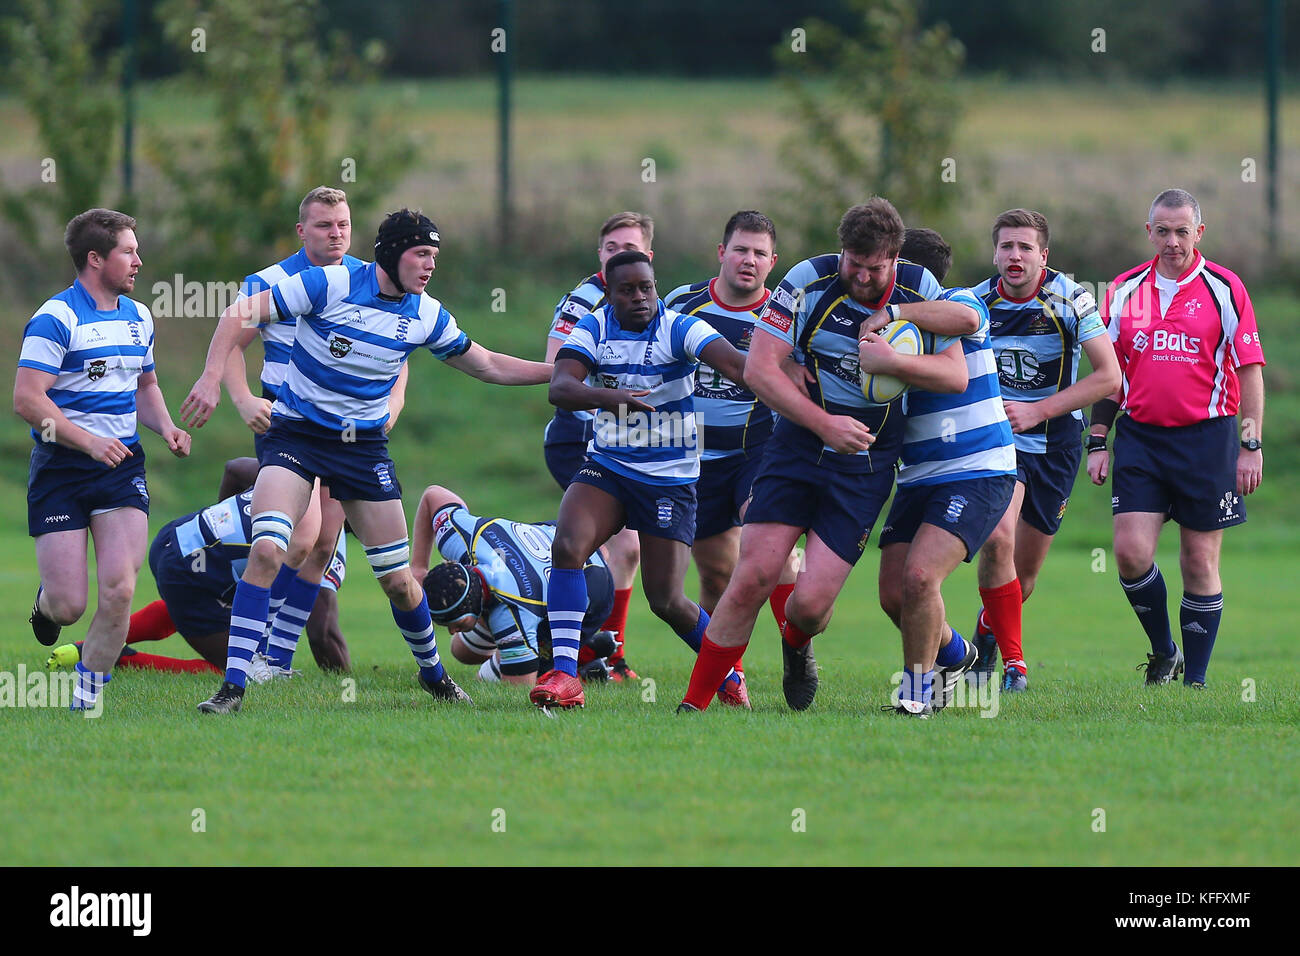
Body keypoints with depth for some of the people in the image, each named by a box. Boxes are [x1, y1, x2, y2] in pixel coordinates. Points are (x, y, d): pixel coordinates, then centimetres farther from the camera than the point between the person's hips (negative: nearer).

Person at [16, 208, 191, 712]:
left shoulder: (138, 317, 13)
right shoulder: (56, 319, -11)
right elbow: (27, 398, -17)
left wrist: (165, 427, 7)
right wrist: (89, 441, -24)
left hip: (121, 464, 5)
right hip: (59, 469, -5)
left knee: (119, 590, -13)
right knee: (68, 606, -6)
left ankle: (87, 698, 5)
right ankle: (47, 601, 34)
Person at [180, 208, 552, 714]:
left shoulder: (426, 316, -1)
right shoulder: (330, 285, -15)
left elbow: (487, 365, 14)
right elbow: (240, 314, -13)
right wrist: (213, 376, -24)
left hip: (364, 445, 4)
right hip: (296, 434, -4)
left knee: (398, 579, 5)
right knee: (266, 549, -24)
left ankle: (432, 671, 33)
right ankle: (233, 685, -20)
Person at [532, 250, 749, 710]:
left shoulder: (678, 328, -12)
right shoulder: (594, 328, -3)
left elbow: (734, 363, -27)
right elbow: (559, 387, -17)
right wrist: (610, 396, -36)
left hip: (670, 478, -3)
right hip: (606, 466, 3)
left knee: (666, 600, -1)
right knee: (567, 546, -23)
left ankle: (726, 672, 27)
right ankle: (565, 676, -22)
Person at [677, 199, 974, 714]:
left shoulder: (919, 288, -4)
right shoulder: (809, 280, -11)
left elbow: (956, 373, -5)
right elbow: (760, 368, -13)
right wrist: (823, 422, -21)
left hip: (867, 465, 1)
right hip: (797, 445, -1)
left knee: (811, 602, -8)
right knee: (754, 577, -12)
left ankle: (796, 646, 31)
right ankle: (694, 702, 0)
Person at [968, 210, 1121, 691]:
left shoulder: (1070, 299, -12)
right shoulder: (976, 303, -8)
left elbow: (1109, 376, -13)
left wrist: (1039, 410, -19)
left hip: (1056, 439, 1)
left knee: (1025, 572, 7)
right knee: (997, 538, -26)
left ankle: (988, 630, 40)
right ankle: (1013, 662, -16)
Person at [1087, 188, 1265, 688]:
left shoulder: (1225, 289, -2)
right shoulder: (1124, 290, 8)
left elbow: (1250, 370, -1)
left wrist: (1251, 445, -7)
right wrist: (1097, 442, 9)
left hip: (1206, 438, -3)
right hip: (1140, 436, 3)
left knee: (1199, 562, 1)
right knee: (1131, 552, -10)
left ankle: (1195, 678, 10)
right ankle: (1163, 652, 11)